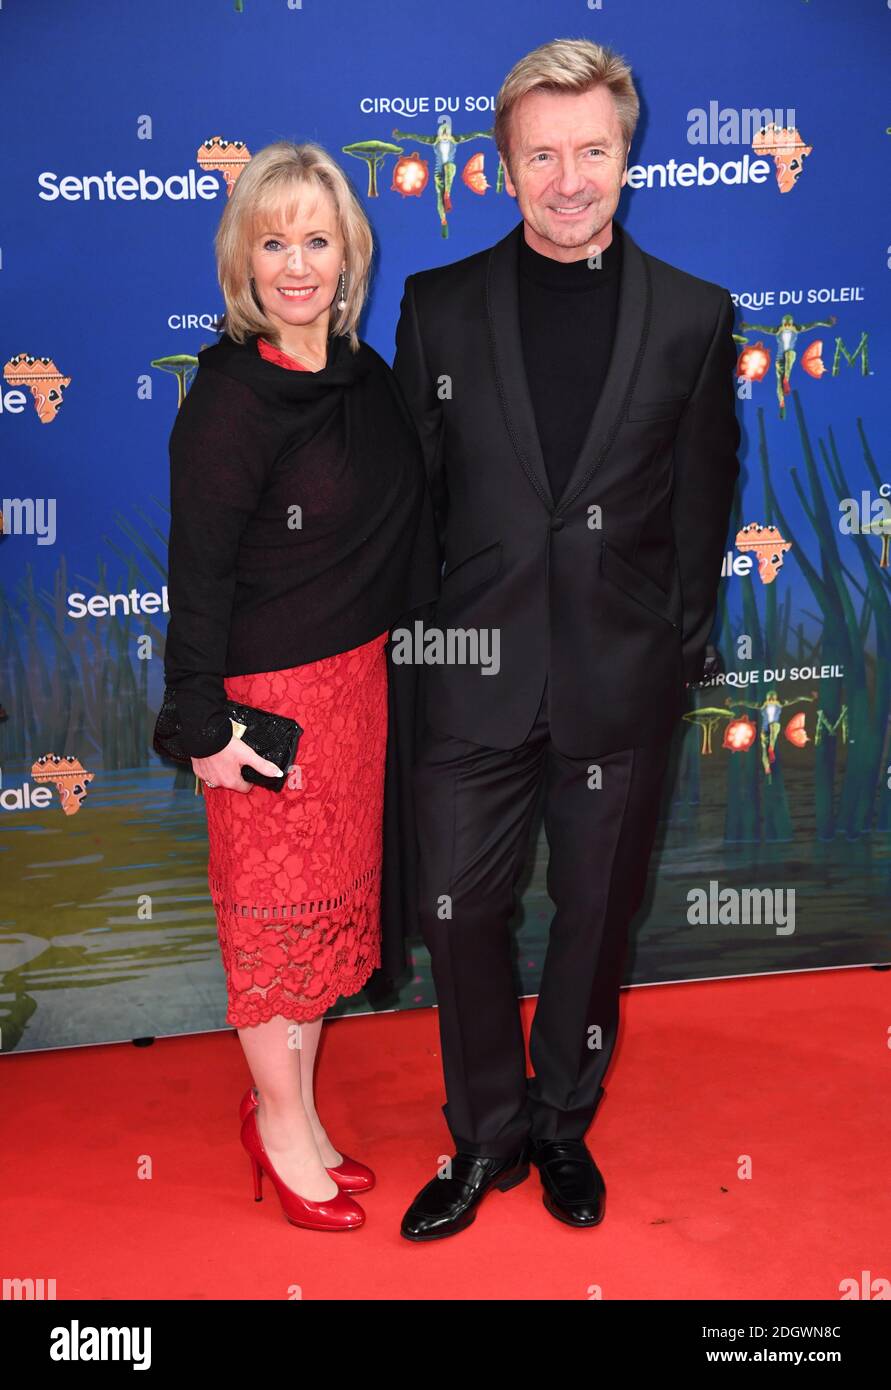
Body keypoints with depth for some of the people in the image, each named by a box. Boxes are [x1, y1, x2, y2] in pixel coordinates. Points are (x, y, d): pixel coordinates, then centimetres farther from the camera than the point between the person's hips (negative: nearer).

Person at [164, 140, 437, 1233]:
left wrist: (385, 660, 13)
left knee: (335, 892, 16)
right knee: (279, 904, 7)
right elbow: (198, 576, -15)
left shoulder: (363, 373, 5)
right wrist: (205, 722, -15)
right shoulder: (228, 398, -16)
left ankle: (294, 1109, 34)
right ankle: (281, 1122, 27)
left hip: (358, 675, 7)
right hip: (271, 692, -7)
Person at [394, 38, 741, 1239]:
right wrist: (413, 643, 2)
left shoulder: (695, 317, 0)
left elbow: (703, 506, 3)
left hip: (621, 684, 0)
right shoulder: (439, 306, 1)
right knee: (460, 916, 7)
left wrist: (680, 655, 1)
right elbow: (411, 492, 5)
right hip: (478, 677, 1)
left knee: (596, 917, 13)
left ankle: (563, 1122, 36)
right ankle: (485, 1137, 29)